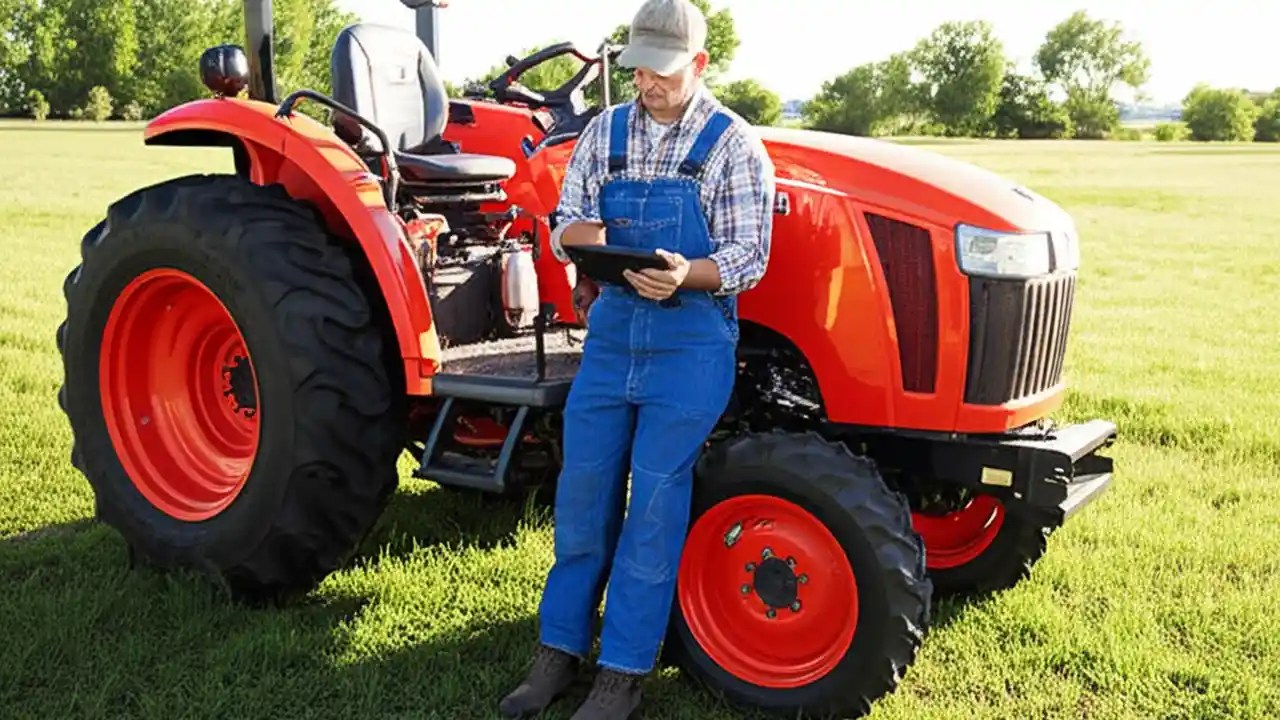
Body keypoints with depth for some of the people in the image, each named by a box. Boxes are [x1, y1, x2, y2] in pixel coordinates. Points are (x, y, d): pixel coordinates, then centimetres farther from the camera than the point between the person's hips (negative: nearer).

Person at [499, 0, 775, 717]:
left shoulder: (733, 144, -4)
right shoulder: (606, 132, 8)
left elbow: (748, 257, -7)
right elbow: (566, 224, 10)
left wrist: (685, 274, -27)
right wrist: (581, 233, -15)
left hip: (691, 340, -4)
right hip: (612, 328, 4)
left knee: (652, 506, -2)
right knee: (583, 493, 8)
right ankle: (560, 652, 22)